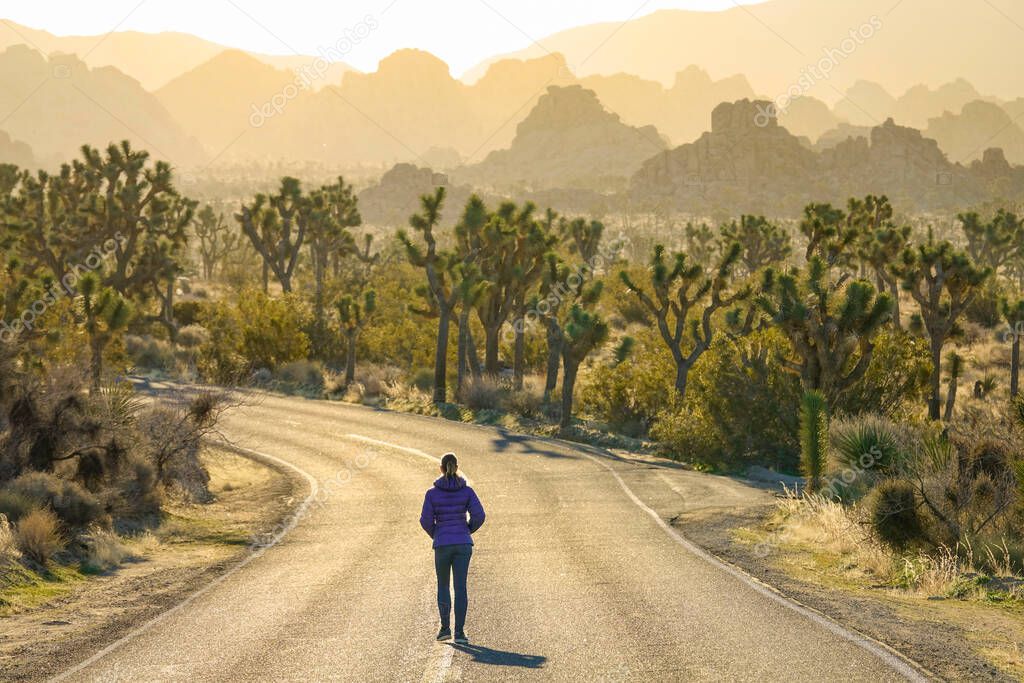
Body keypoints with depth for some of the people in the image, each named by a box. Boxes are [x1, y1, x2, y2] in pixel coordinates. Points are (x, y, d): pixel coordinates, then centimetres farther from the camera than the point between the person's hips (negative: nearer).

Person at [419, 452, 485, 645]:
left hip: (442, 544, -1)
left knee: (443, 585, 17)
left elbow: (426, 520, -6)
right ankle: (459, 631, -7)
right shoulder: (467, 491, -2)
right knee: (460, 586, 1)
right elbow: (478, 515, -8)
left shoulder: (432, 493, -5)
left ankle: (445, 627, 9)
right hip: (463, 543, 1)